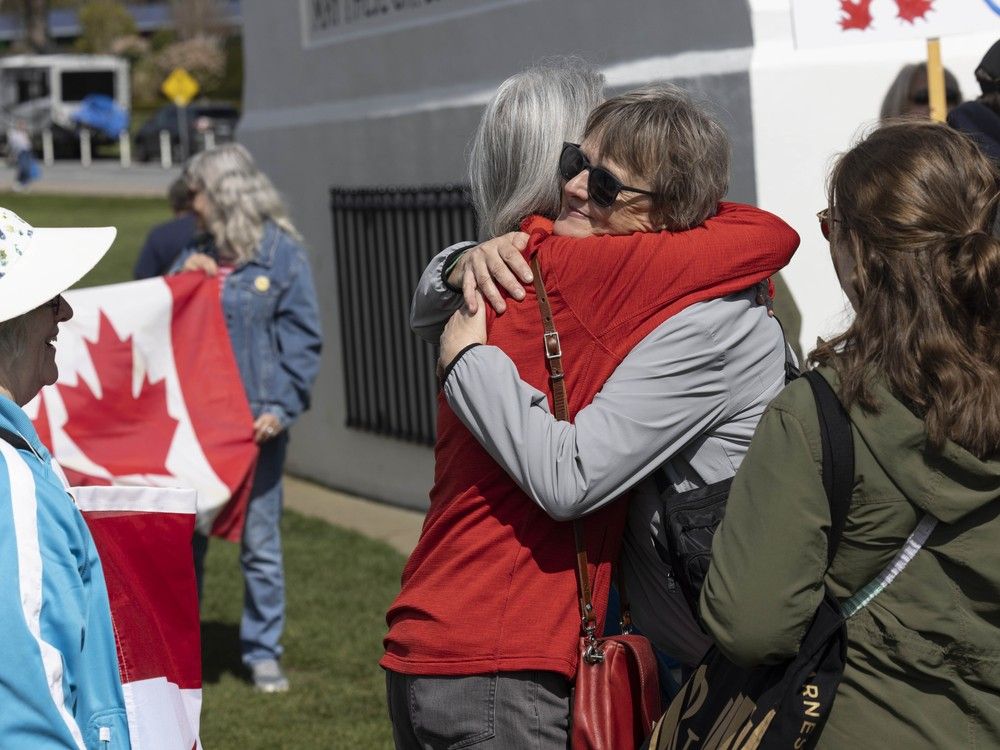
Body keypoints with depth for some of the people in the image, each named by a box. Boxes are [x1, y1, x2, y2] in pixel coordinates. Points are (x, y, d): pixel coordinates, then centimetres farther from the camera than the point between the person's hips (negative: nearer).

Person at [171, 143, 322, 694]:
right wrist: (182, 281, -4)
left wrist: (281, 406, -14)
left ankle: (262, 652, 15)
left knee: (260, 542, 4)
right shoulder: (196, 252, 12)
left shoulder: (282, 254, -4)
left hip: (255, 421, -4)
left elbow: (302, 338, -5)